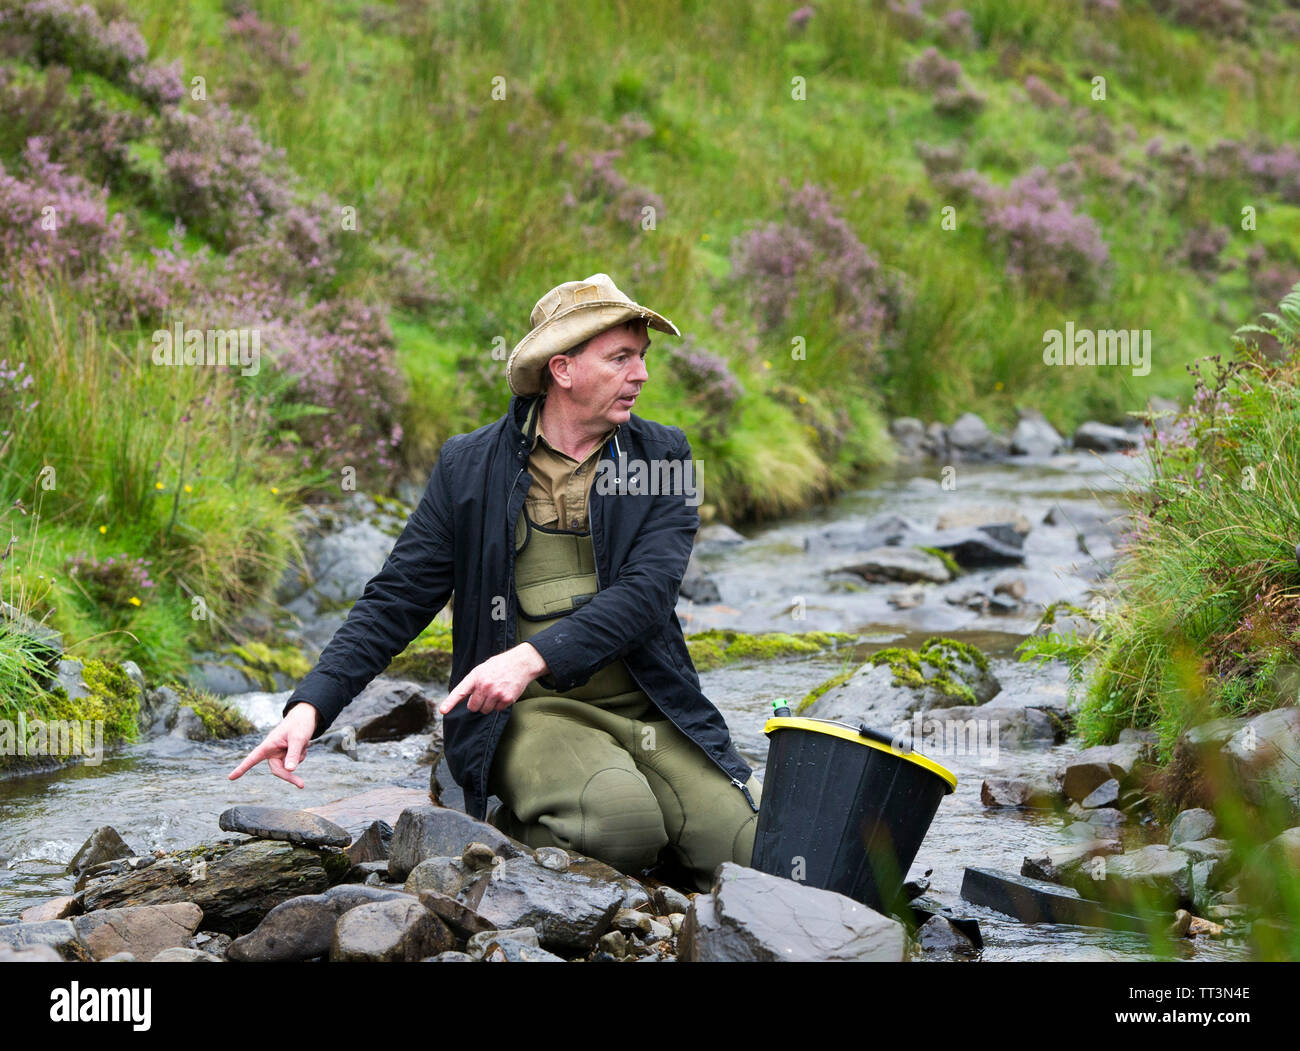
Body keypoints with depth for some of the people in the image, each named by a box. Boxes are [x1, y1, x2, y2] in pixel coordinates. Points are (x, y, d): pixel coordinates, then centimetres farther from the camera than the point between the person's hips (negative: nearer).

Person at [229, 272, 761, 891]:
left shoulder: (661, 457, 5)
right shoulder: (469, 467, 4)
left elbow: (647, 592, -10)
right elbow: (395, 601, 4)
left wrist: (533, 657, -25)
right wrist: (311, 706, -11)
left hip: (651, 711, 2)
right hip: (530, 715, -2)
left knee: (748, 851, -18)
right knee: (622, 817, -33)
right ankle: (505, 839, -3)